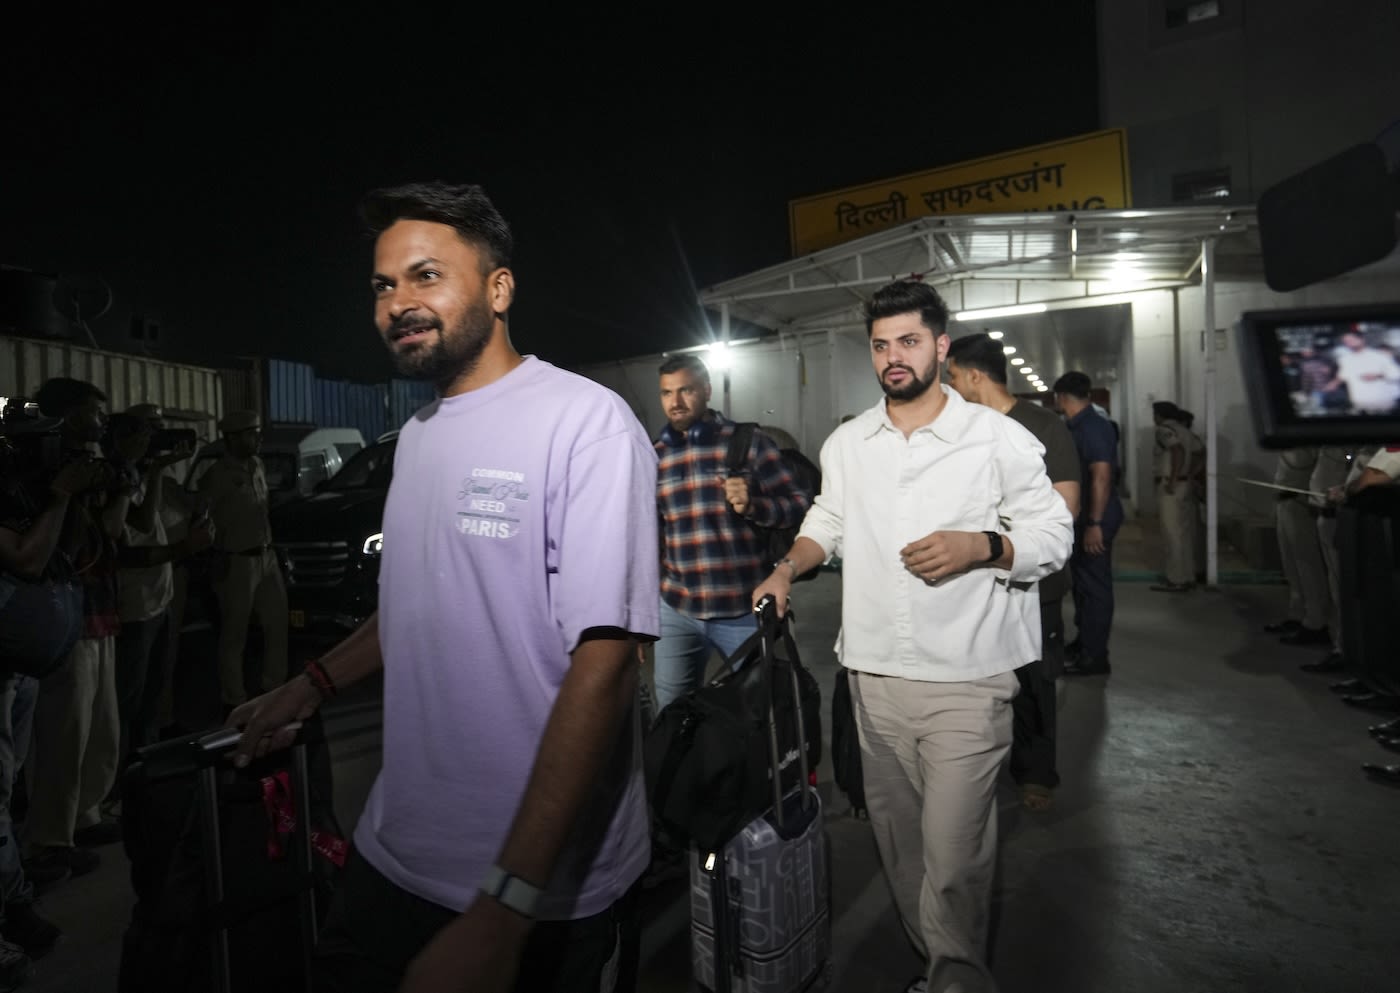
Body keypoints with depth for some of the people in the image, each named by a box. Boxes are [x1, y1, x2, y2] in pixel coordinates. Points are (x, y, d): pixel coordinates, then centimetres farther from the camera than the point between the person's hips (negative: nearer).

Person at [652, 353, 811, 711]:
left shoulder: (748, 442, -3)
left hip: (746, 611, -3)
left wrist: (753, 505, -21)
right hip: (676, 612, 3)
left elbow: (801, 505, -2)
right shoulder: (653, 457, 8)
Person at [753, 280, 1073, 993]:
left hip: (965, 681, -4)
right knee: (897, 840, 16)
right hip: (873, 675, 4)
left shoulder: (1000, 439, -3)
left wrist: (978, 547, -17)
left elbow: (1053, 533, 0)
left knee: (952, 854, -5)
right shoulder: (845, 444, 8)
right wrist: (789, 567, 6)